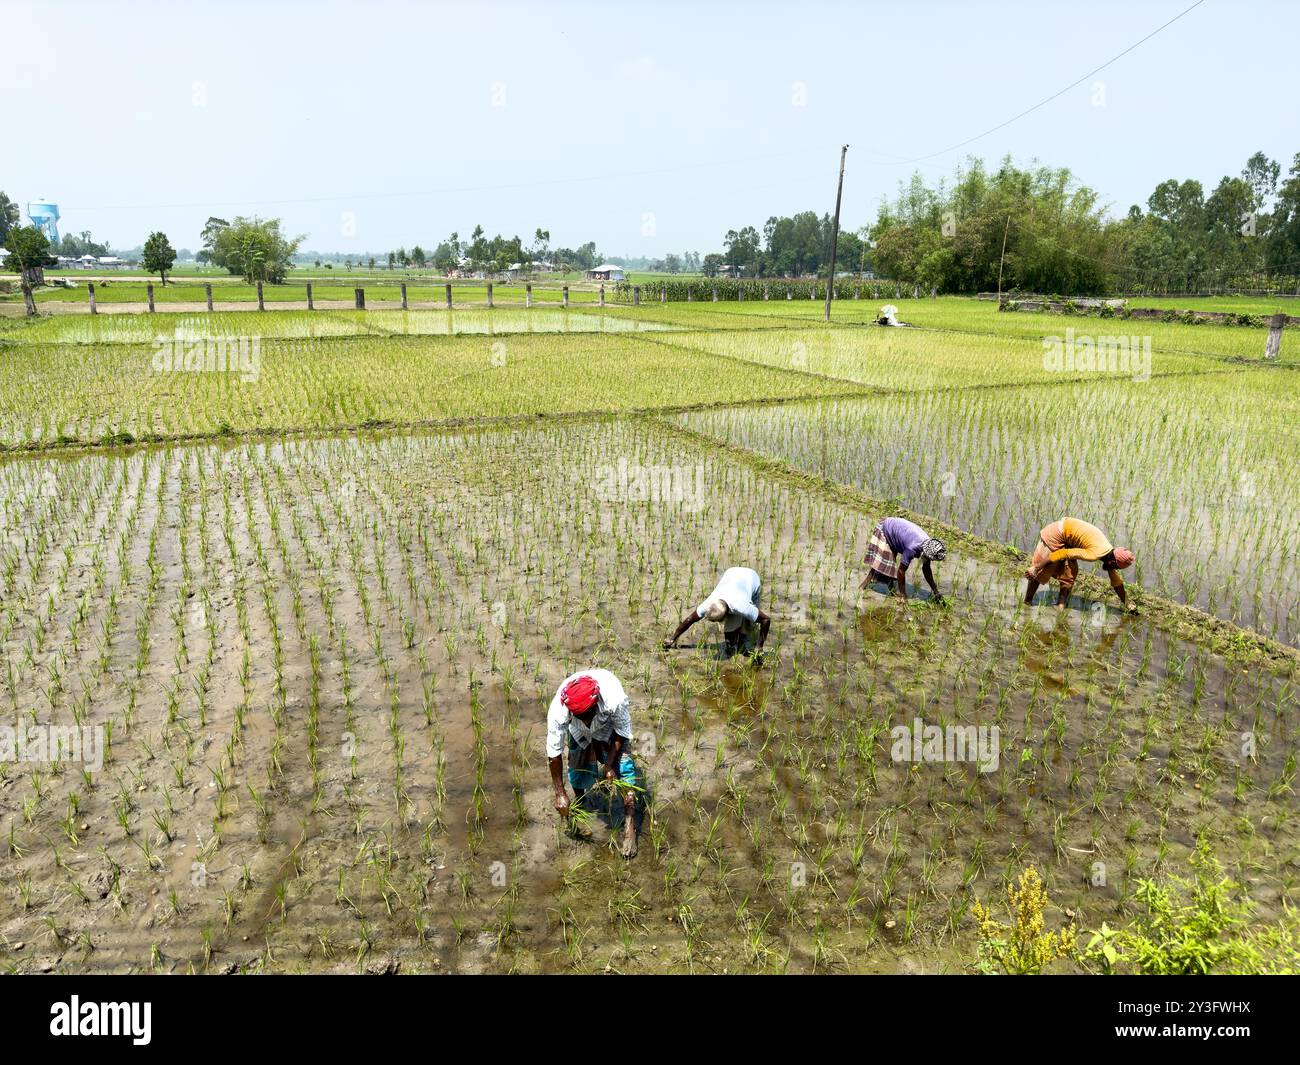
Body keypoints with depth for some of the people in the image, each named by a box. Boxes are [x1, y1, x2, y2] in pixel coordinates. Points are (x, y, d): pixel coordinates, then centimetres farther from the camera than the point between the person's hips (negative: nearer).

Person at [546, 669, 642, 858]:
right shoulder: (558, 710, -40)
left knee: (623, 768, -12)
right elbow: (554, 752, -27)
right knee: (578, 764, 1)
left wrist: (609, 765, -24)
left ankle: (630, 825, -3)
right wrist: (560, 795, -22)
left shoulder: (615, 700, -44)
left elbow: (622, 733, -22)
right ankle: (578, 799, 34)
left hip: (610, 723, -1)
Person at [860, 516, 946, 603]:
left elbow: (926, 570, 0)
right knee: (880, 564, -13)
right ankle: (861, 589, -9)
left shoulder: (929, 544, -16)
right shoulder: (913, 548, -40)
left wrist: (936, 592, 2)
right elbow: (901, 570, -31)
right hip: (883, 531, -7)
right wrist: (903, 596, -23)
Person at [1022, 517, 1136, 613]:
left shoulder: (1111, 553, 0)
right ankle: (1026, 603, 3)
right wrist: (1036, 568, -24)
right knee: (1041, 571, -5)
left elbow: (1116, 581, 13)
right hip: (1056, 533, -8)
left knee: (1070, 573, 1)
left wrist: (1128, 604, 21)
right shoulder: (1094, 555, -28)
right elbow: (1064, 554, -28)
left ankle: (1060, 606, 0)